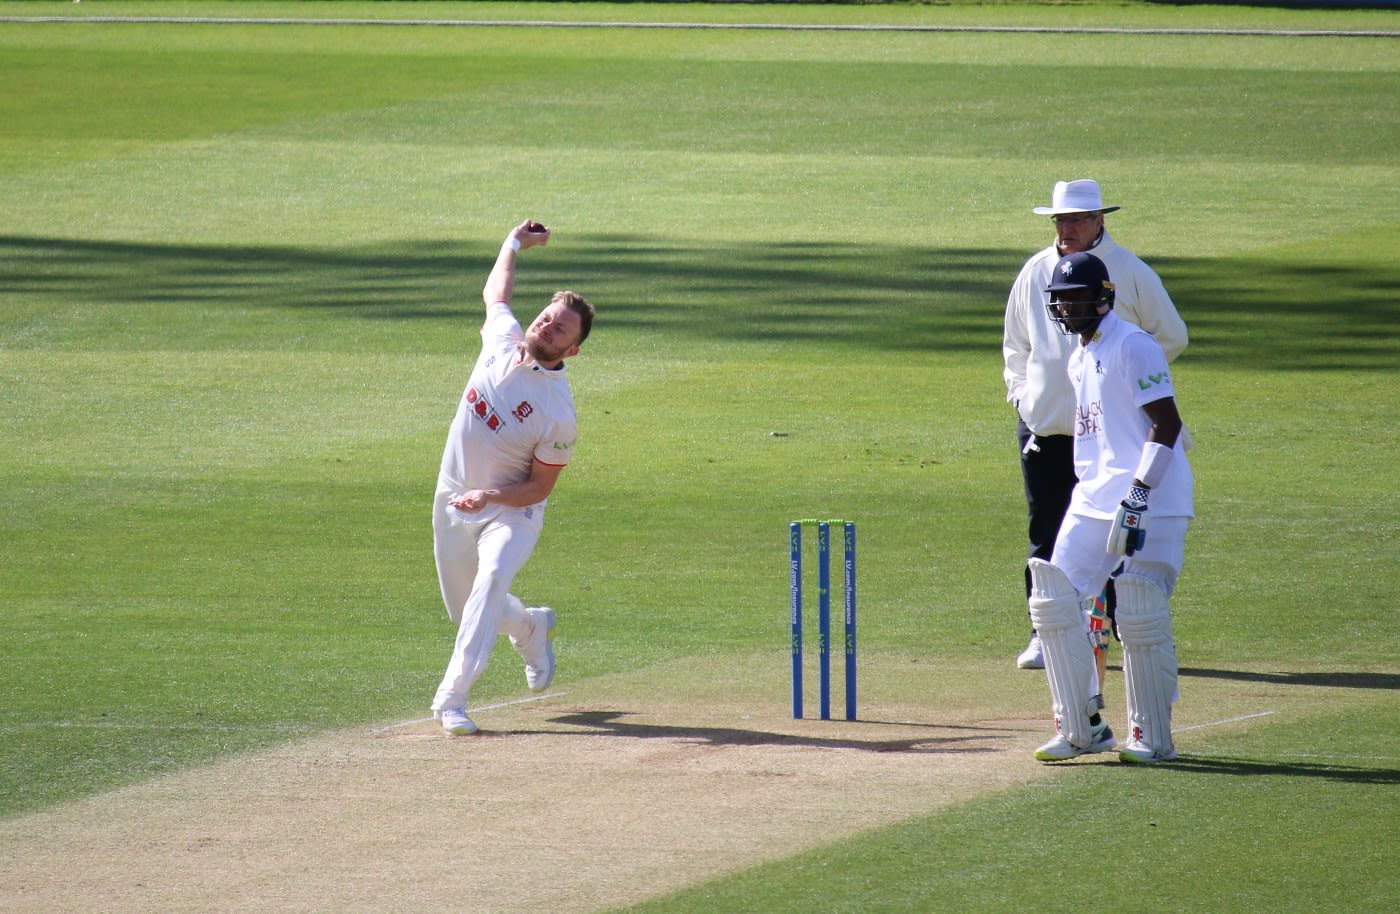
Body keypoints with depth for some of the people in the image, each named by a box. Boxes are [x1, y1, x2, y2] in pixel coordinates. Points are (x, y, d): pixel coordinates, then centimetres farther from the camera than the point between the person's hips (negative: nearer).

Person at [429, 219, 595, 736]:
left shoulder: (559, 414, -23)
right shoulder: (504, 339, -8)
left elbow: (539, 488, -16)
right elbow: (495, 291, 16)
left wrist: (489, 495, -29)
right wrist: (515, 243, 23)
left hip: (511, 512, -6)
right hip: (454, 501, 6)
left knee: (491, 582, -33)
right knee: (463, 610, 17)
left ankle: (451, 699, -36)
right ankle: (531, 626, 51)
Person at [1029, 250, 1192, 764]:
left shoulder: (1132, 347, -12)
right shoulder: (1079, 358, 16)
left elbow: (1166, 424, -17)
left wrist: (1138, 493, -23)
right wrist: (1094, 488, 20)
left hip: (1150, 504, -9)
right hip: (1093, 501, 9)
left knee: (1139, 618, -9)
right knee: (1053, 601, 2)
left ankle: (1152, 738, 1)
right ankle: (1082, 728, 8)